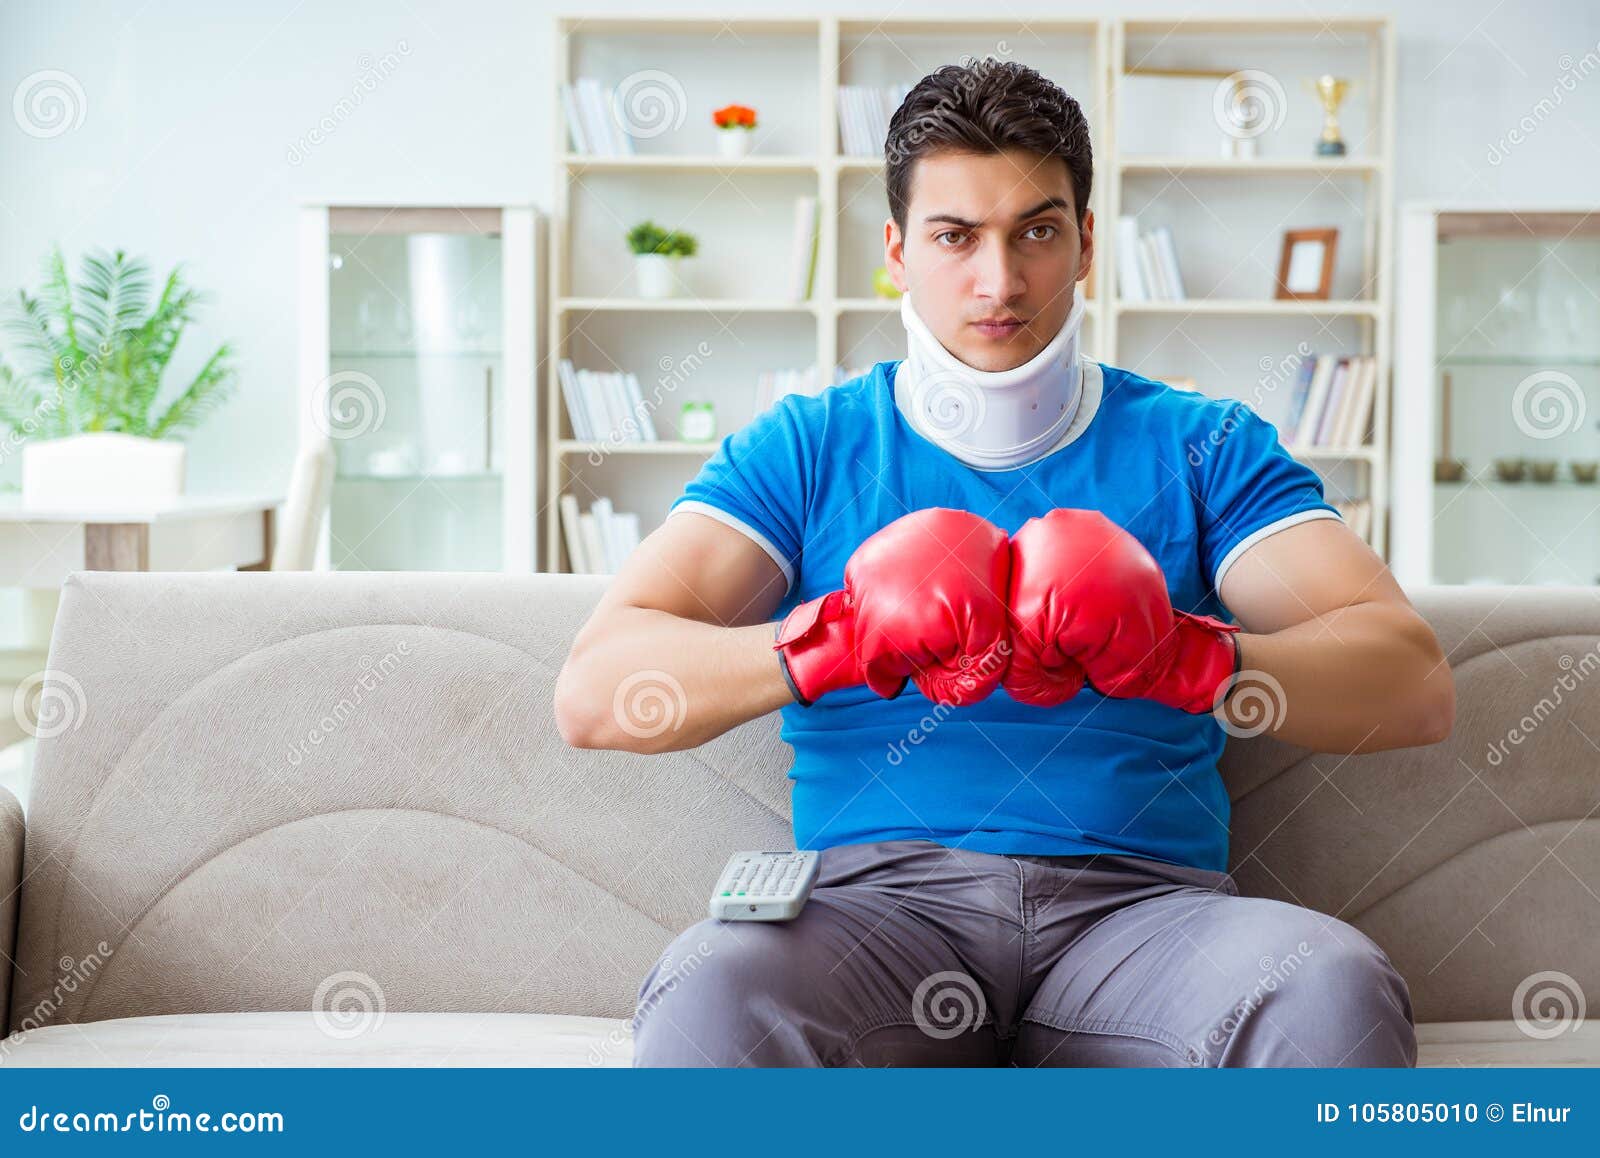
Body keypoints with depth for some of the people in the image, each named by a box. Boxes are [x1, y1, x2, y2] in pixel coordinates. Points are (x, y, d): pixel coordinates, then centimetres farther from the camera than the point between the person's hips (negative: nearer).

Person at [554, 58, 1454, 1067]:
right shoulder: (803, 448, 14)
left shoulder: (1202, 446, 15)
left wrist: (1185, 655, -19)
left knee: (1333, 987, -33)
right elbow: (594, 694, 0)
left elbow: (1417, 687, 0)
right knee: (714, 989, -36)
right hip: (880, 898, -1)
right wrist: (832, 642, -19)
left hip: (1140, 902, 1)